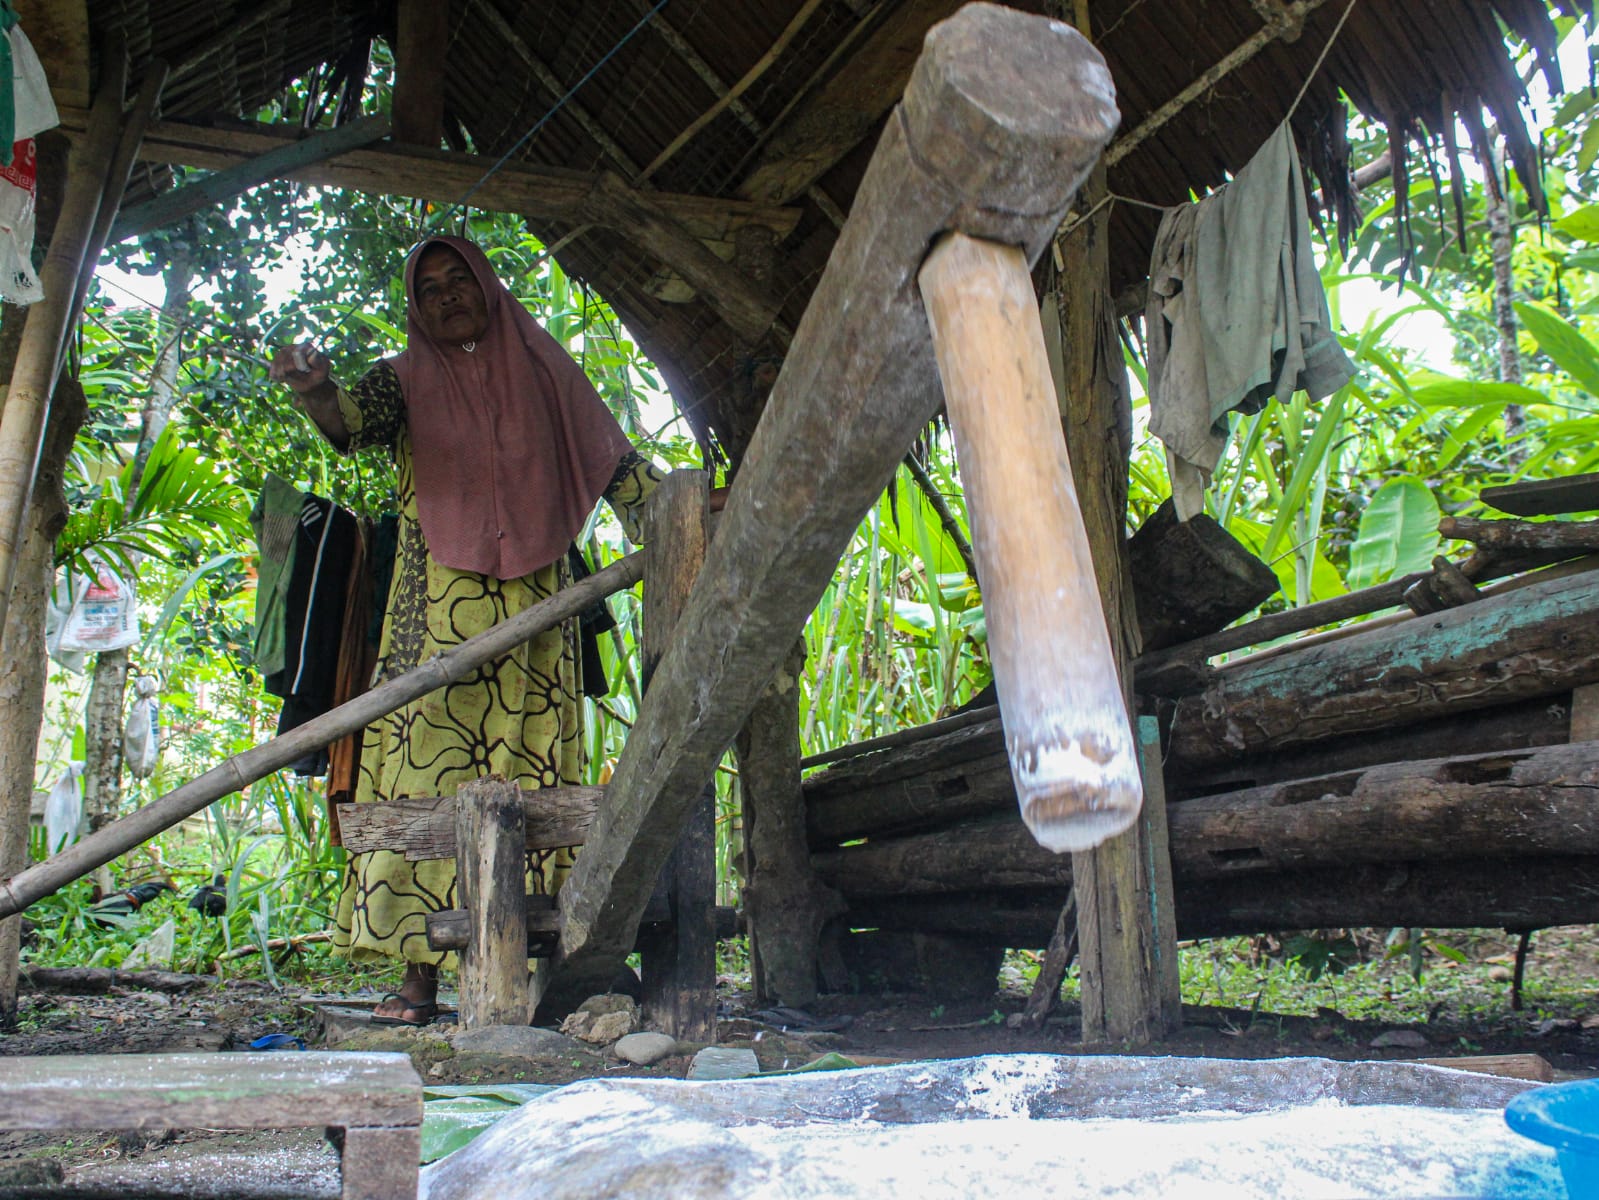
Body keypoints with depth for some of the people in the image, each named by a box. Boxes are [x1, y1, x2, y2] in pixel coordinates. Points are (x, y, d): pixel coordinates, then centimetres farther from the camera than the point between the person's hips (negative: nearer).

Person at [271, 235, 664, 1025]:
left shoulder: (544, 371, 15)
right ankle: (419, 975, -7)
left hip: (534, 610, 1)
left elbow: (614, 462, 16)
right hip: (439, 612, -1)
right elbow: (352, 421, -9)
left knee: (530, 783, -4)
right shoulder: (409, 380, 11)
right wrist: (316, 390, -31)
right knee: (429, 770, -8)